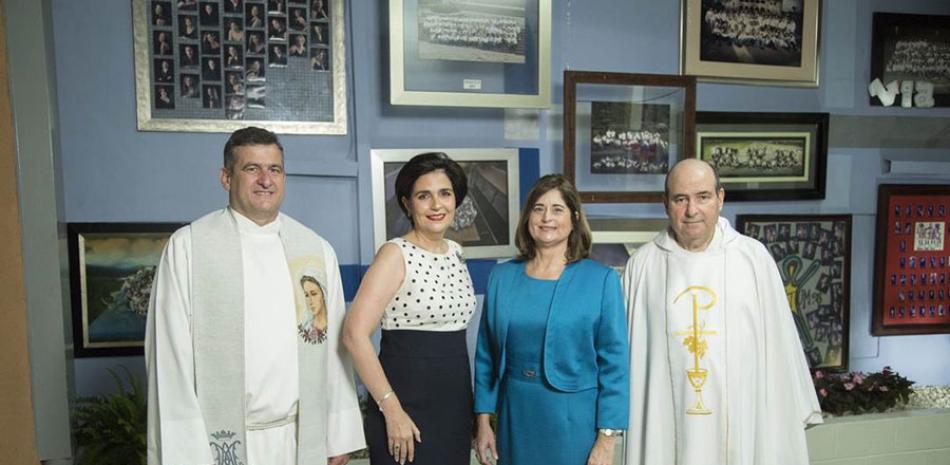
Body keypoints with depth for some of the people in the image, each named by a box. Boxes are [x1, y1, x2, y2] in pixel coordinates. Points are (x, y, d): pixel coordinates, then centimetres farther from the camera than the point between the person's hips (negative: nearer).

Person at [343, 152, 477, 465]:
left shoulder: (456, 252, 7)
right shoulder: (396, 254, -13)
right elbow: (355, 334, -19)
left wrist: (467, 401, 14)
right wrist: (391, 409, -19)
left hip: (455, 404, 7)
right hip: (408, 404, -6)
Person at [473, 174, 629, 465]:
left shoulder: (602, 280, -8)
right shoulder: (501, 277, 1)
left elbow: (614, 362, -8)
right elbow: (486, 354, 6)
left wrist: (607, 439, -10)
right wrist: (483, 420, 4)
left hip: (574, 421, -3)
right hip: (515, 418, 3)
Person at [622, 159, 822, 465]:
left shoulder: (754, 257, -2)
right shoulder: (642, 264, -2)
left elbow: (778, 341, 1)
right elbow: (627, 348, 2)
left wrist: (794, 412, 3)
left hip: (740, 417, 0)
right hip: (666, 420, 0)